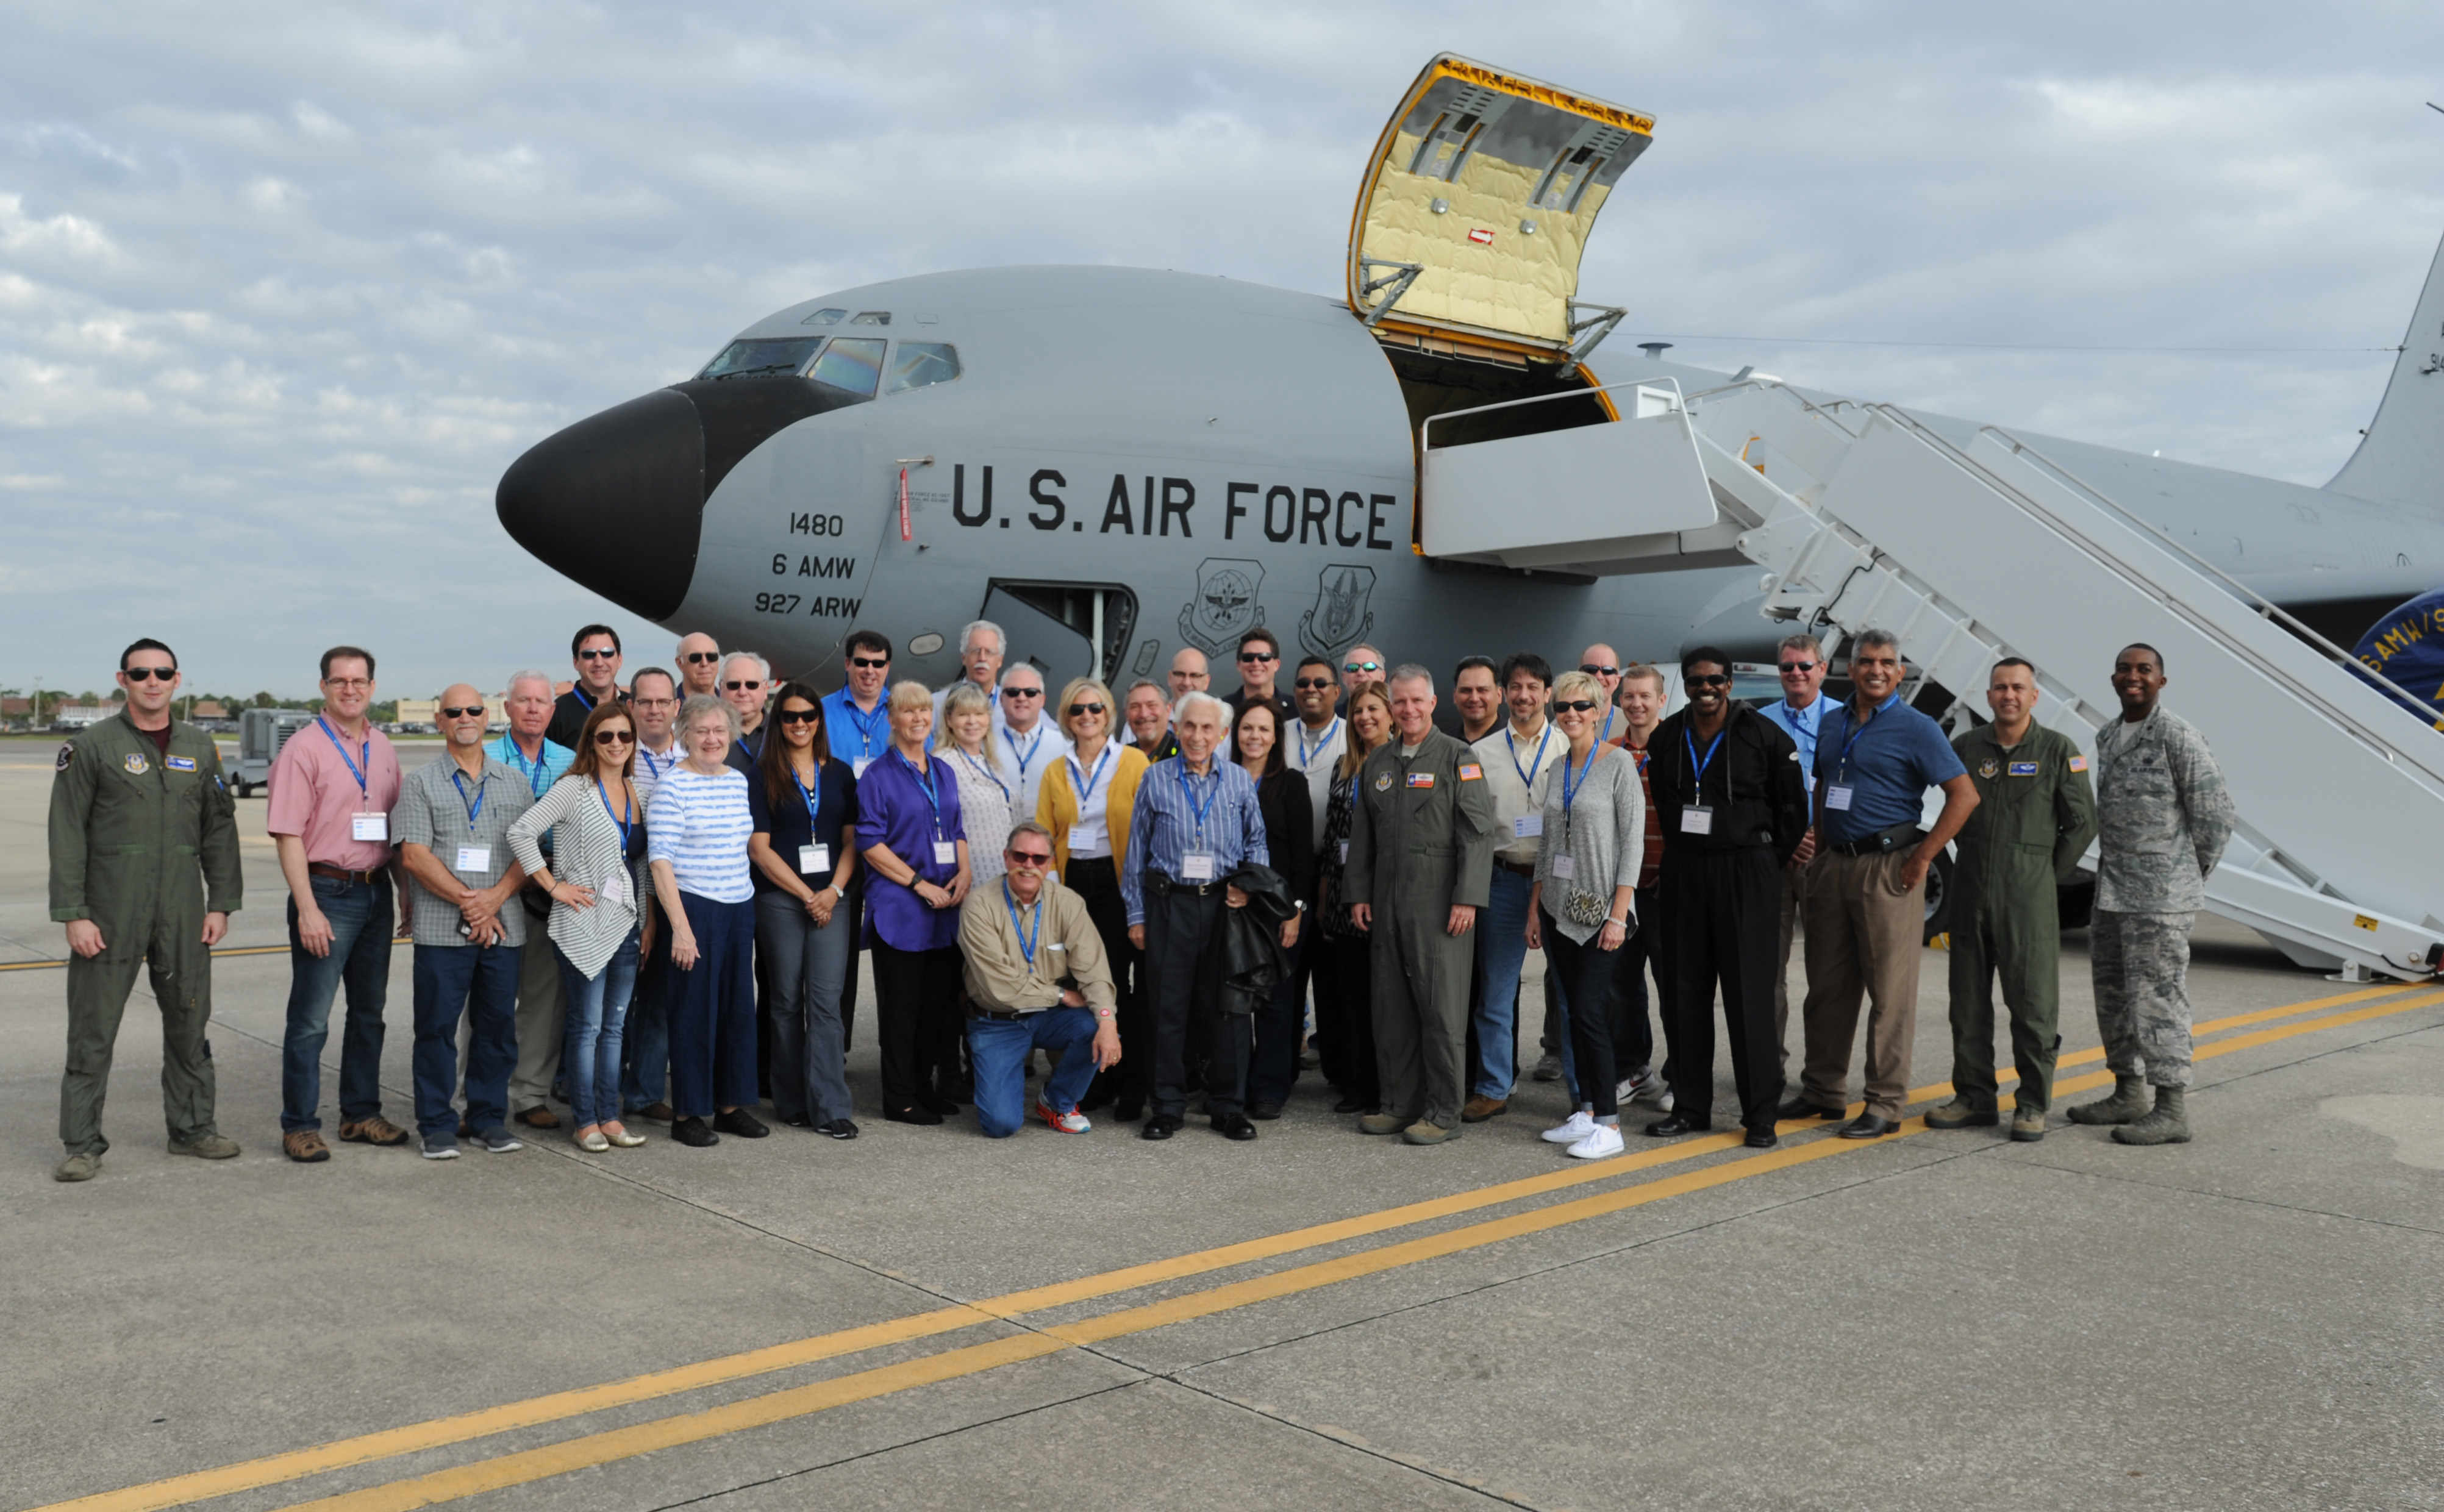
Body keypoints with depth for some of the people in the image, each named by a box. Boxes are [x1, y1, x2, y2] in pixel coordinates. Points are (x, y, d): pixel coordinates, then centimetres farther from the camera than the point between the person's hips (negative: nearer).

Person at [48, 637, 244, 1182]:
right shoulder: (91, 746, -2)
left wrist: (221, 903, 6)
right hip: (110, 913, -3)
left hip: (183, 913, 4)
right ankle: (82, 1144, 9)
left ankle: (192, 1127, 21)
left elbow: (219, 830, 12)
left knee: (189, 1023, 9)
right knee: (93, 1030, 1)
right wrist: (74, 914, -10)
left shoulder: (200, 748, 10)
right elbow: (67, 835, -5)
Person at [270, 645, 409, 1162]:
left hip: (376, 892, 7)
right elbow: (287, 835, -12)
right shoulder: (304, 748, -8)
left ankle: (361, 1114, 25)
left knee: (369, 1011, 14)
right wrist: (307, 909, -17)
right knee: (311, 1019, -2)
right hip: (327, 892, -6)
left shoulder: (382, 748, 11)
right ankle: (299, 1126, 7)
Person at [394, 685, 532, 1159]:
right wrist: (466, 901, -12)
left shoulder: (514, 783, 13)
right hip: (441, 929, -2)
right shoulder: (421, 783, 4)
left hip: (504, 927, 3)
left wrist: (496, 896, -10)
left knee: (497, 1026, 6)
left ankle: (489, 1118, 17)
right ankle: (436, 1125, 10)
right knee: (437, 1027, 0)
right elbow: (414, 856, -4)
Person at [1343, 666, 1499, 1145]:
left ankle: (1443, 1112, 5)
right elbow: (1361, 835, 18)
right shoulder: (1376, 764, 14)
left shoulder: (1458, 759, -2)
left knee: (1442, 1009, -2)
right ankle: (1400, 1104, 19)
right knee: (1392, 1009, 9)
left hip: (1439, 903, -5)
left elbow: (1478, 833, -8)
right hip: (1387, 903, 5)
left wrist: (1467, 899, -14)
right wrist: (1358, 893, 10)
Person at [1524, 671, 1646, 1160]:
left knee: (1590, 1010, -10)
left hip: (1600, 907, -6)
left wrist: (1619, 914, -16)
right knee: (1576, 1010, 9)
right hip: (1559, 907, 6)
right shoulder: (1558, 767, 11)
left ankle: (1609, 1123, -4)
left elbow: (1633, 843, -10)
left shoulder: (1619, 765, -7)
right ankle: (1586, 1111, 16)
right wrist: (1534, 908, 11)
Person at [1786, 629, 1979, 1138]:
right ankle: (1823, 1090, 20)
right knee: (1827, 986, 10)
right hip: (1832, 866, 6)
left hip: (1888, 866, -6)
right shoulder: (1833, 726, 13)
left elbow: (1965, 795, -10)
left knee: (1890, 992, -2)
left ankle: (1885, 1104, 4)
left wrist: (1923, 857, -13)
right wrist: (1820, 849, 14)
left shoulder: (1915, 729, -6)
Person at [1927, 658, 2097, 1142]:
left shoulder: (2057, 750, -1)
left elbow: (2082, 822, 2)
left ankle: (2033, 1103, 9)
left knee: (2033, 999, -1)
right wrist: (1971, 859, 10)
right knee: (1969, 998, 8)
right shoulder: (1966, 747, 6)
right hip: (1970, 887, 3)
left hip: (2028, 892, -3)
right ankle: (1974, 1097, 17)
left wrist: (2047, 875, 3)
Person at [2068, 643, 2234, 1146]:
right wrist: (2109, 874, 15)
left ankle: (2172, 1110, -1)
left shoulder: (2177, 737, -11)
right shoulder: (2107, 738, 14)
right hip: (2111, 895, 9)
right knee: (2113, 996, 15)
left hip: (2160, 899, -9)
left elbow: (2215, 812, -10)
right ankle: (2128, 1095, 26)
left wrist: (2190, 875, -3)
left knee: (2157, 998, -7)